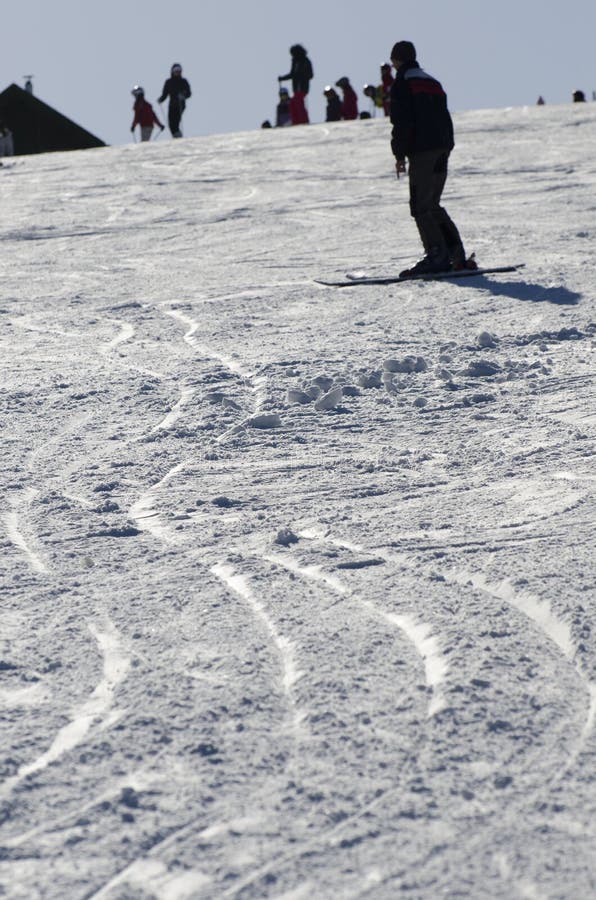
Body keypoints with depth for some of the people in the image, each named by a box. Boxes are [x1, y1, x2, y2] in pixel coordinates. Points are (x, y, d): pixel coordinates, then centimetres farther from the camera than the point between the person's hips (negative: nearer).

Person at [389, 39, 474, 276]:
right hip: (442, 149, 8)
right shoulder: (433, 82, 23)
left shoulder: (402, 84, -3)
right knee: (432, 205, 14)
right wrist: (445, 147, 19)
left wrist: (400, 154, -9)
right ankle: (456, 254, 8)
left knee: (421, 206, -8)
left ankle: (437, 255, -17)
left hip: (422, 150, -8)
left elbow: (402, 122, -11)